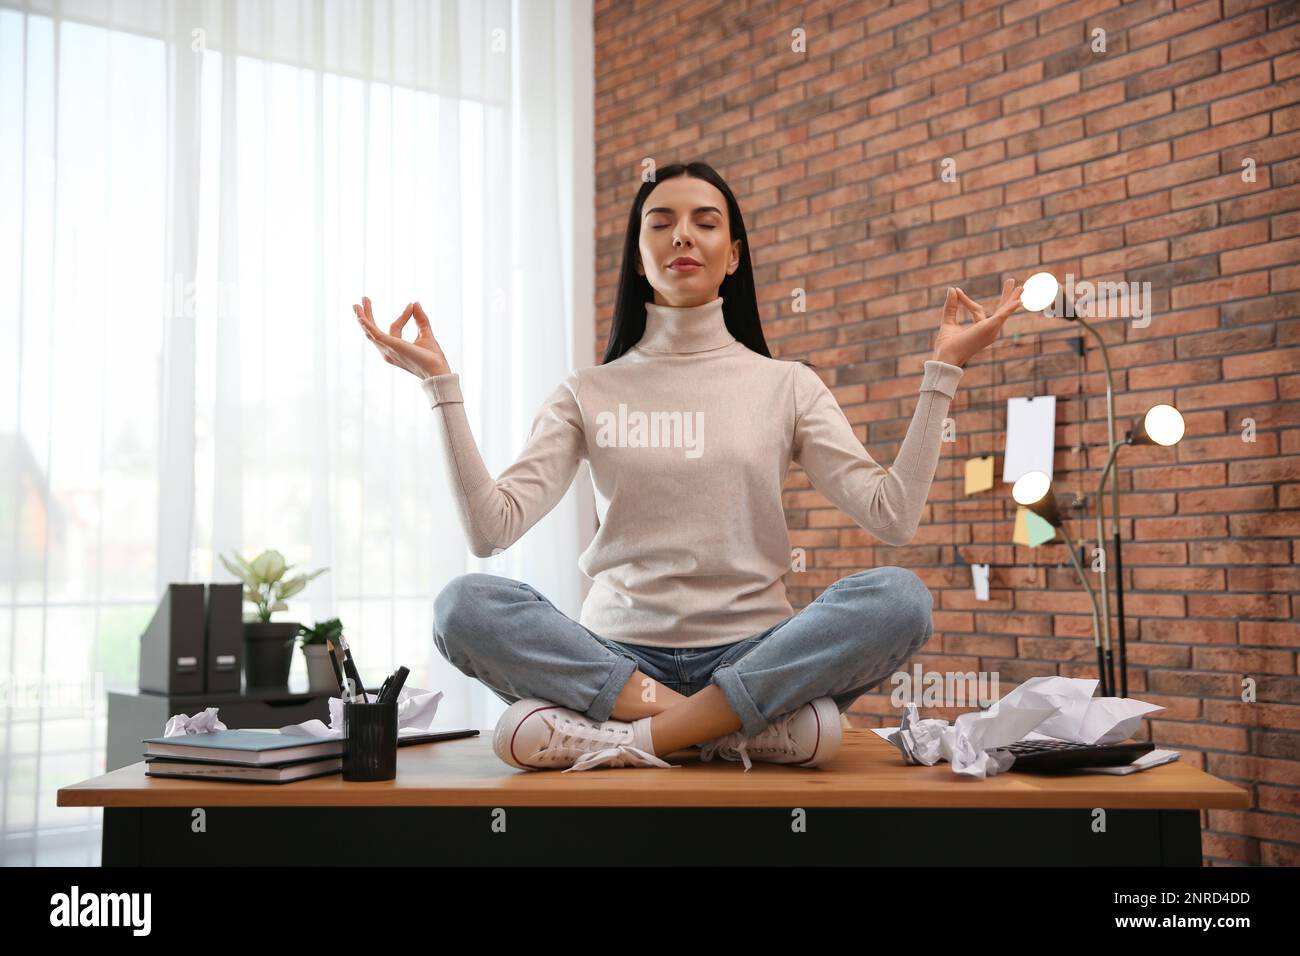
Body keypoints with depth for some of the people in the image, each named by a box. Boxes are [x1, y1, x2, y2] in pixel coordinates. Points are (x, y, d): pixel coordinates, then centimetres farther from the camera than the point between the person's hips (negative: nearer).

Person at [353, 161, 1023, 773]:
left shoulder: (787, 385, 10)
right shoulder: (588, 392, 9)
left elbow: (893, 516, -1)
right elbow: (490, 529, -2)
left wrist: (942, 370, -4)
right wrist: (440, 383, -7)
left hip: (751, 654, 0)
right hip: (617, 654, 0)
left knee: (898, 597, -28)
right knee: (464, 605, -27)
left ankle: (628, 736, -26)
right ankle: (728, 727, -25)